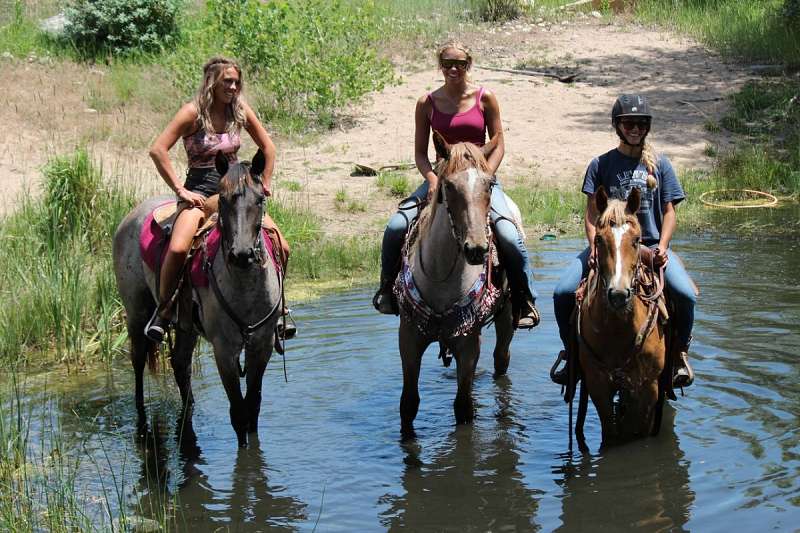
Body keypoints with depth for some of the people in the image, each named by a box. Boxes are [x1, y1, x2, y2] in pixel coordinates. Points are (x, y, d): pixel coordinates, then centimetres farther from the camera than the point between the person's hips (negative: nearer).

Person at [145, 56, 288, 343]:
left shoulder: (240, 110, 5)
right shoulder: (193, 112, -8)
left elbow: (268, 147, 17)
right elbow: (157, 150, -14)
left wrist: (264, 185, 10)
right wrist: (180, 190, -14)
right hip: (199, 193, -5)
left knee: (281, 248, -8)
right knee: (178, 249, -31)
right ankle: (163, 309, -9)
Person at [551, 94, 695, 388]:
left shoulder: (660, 165, 8)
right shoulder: (601, 164, 7)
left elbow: (669, 212, 6)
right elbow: (592, 212, 4)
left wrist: (662, 247, -10)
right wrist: (595, 246, -13)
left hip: (651, 245, -1)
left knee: (686, 294, -26)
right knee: (563, 292, -19)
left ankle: (680, 352, 0)